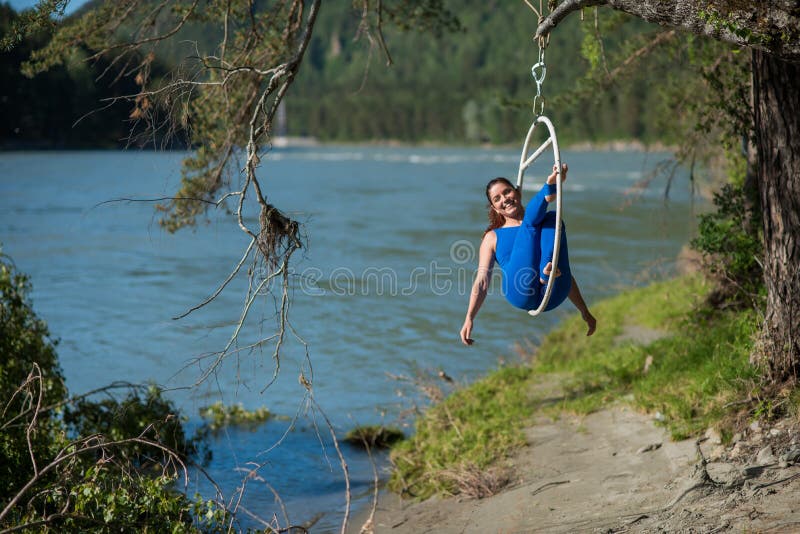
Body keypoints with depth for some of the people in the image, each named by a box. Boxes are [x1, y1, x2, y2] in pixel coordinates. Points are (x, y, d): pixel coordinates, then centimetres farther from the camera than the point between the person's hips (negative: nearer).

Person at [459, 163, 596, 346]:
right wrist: (469, 319, 0)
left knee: (553, 217, -10)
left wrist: (584, 312, 26)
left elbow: (566, 275, 32)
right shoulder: (493, 237, 26)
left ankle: (548, 272, -35)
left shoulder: (545, 224, 32)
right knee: (531, 218, -5)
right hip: (521, 293, -2)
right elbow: (481, 282, 15)